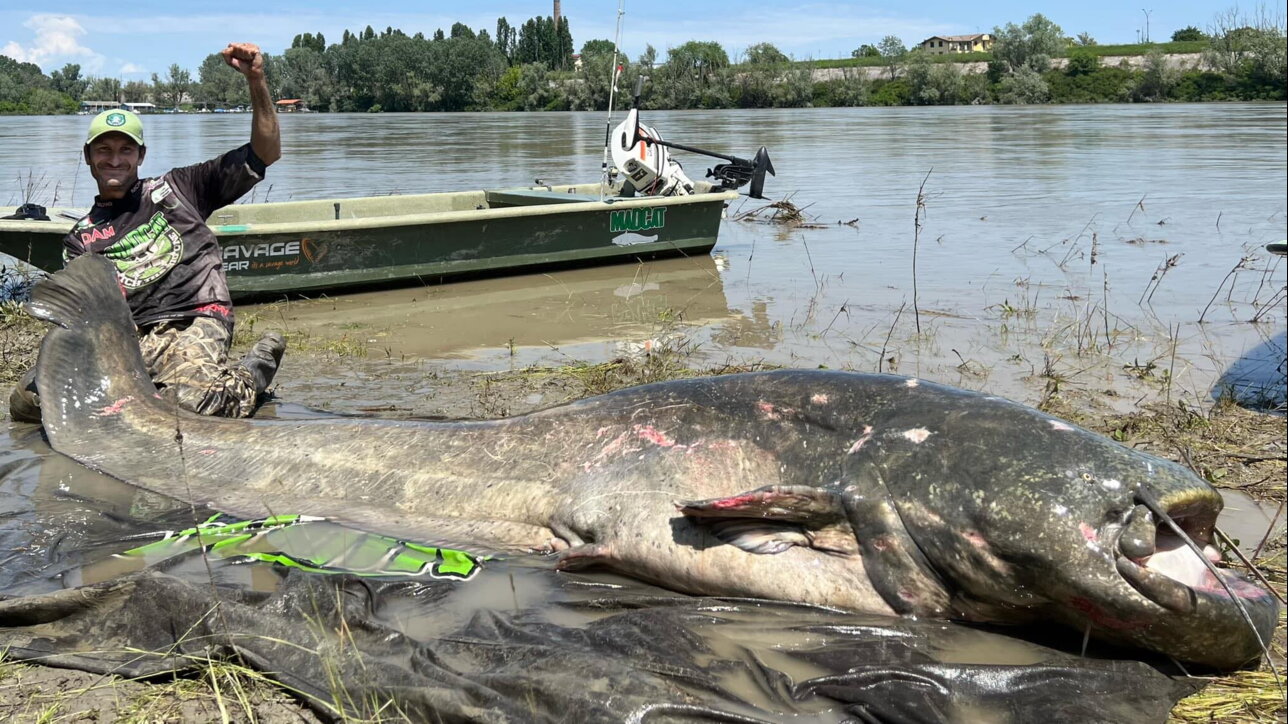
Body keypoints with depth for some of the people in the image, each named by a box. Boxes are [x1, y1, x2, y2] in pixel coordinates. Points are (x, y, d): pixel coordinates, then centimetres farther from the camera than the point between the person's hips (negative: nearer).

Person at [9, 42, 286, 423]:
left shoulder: (176, 188, 16)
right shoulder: (80, 238, 22)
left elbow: (266, 152, 12)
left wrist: (256, 81, 0)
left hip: (193, 324, -3)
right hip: (125, 339, 3)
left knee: (190, 402, -36)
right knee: (27, 397, -20)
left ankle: (251, 375, -1)